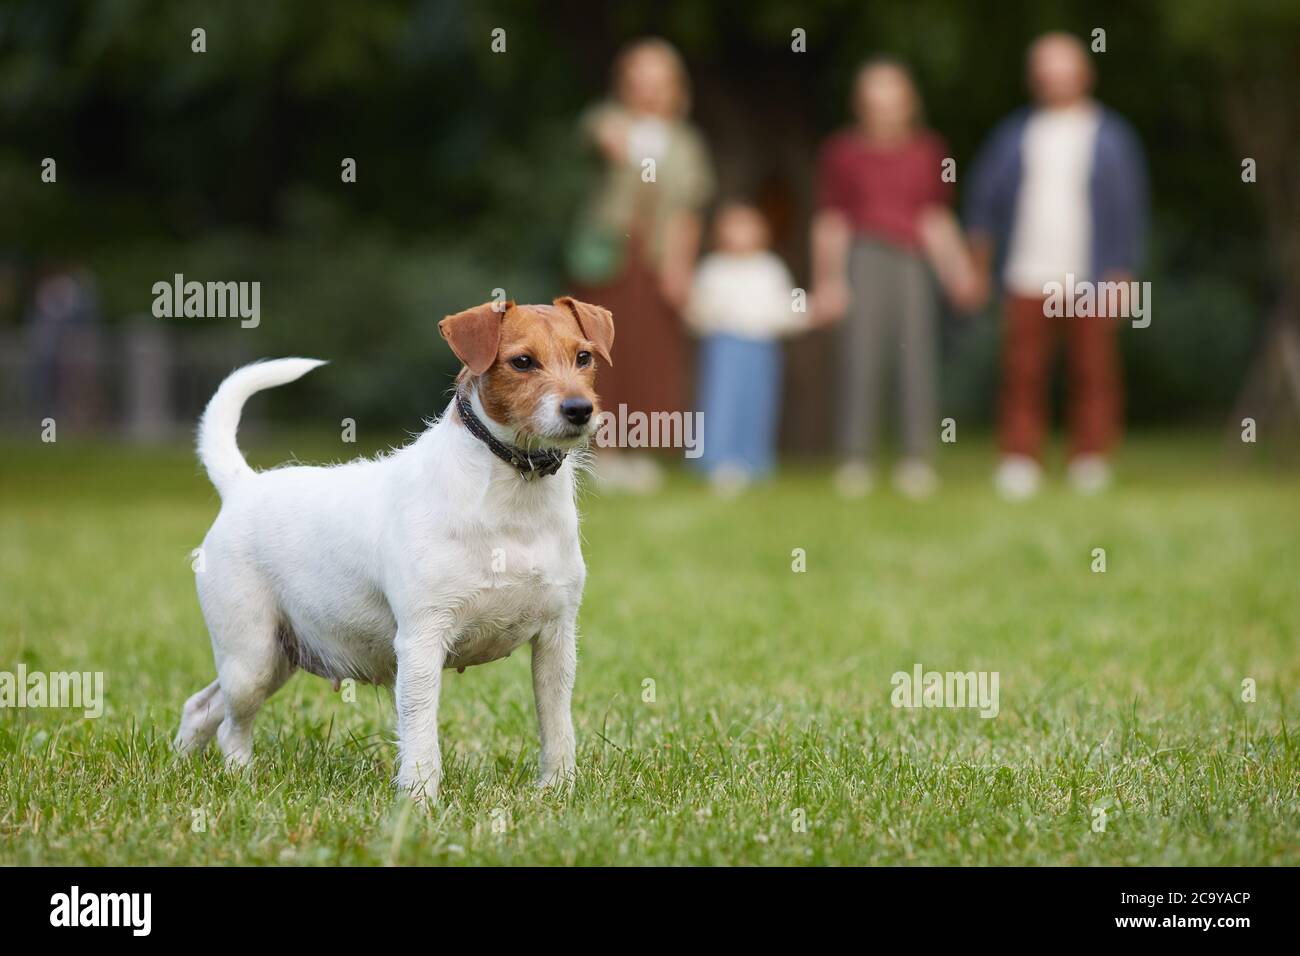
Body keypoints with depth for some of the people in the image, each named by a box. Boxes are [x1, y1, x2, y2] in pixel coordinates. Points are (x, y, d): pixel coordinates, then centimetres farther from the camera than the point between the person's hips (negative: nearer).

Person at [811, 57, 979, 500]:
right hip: (863, 257, -1)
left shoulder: (928, 152, 10)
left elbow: (936, 221, 11)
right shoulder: (842, 152, 8)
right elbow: (830, 223, 9)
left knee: (917, 357, -4)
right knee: (860, 354, -7)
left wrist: (957, 268, 2)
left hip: (912, 260, 1)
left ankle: (918, 461, 1)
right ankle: (854, 461, -2)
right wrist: (827, 280, 4)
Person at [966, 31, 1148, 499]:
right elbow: (984, 194, 15)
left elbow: (1129, 207, 6)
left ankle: (1091, 461, 6)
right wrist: (979, 258, 6)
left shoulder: (1111, 136, 8)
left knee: (1093, 372, -2)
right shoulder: (1015, 134, 13)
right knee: (1023, 372, -5)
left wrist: (1121, 274, -2)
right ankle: (1019, 463, -2)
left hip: (1090, 280, -1)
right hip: (1027, 279, 1)